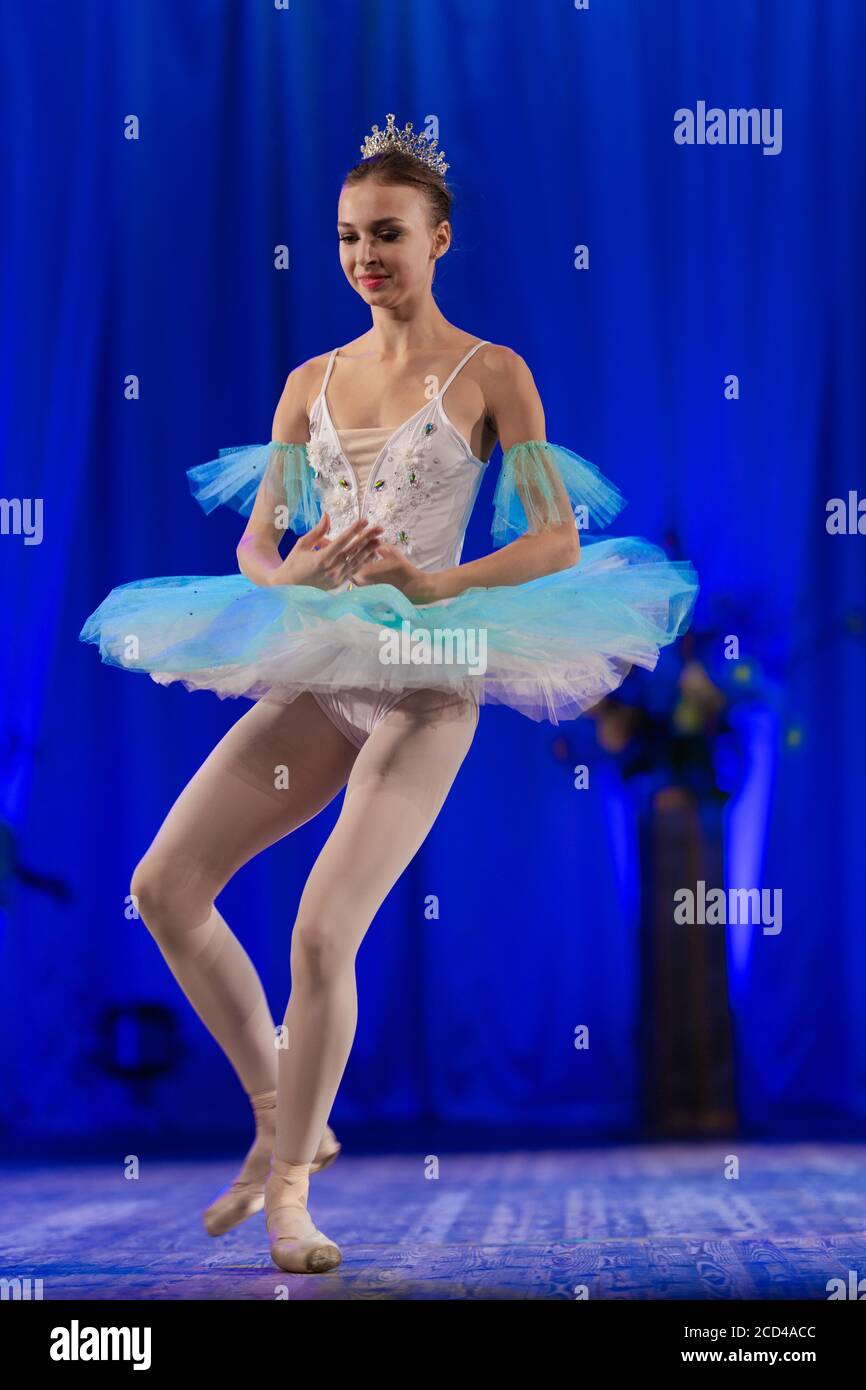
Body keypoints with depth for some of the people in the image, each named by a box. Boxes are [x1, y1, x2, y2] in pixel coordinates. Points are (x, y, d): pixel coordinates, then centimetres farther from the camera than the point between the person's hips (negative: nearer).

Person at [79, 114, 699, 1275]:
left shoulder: (491, 374, -1)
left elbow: (560, 539, -6)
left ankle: (289, 1189, 3)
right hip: (315, 675, 6)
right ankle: (283, 1119, 15)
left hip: (427, 679, -6)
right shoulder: (311, 381, 11)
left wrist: (434, 584, -20)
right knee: (165, 886, -1)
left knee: (322, 933, -17)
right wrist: (290, 579, -14)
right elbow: (255, 541, 10)